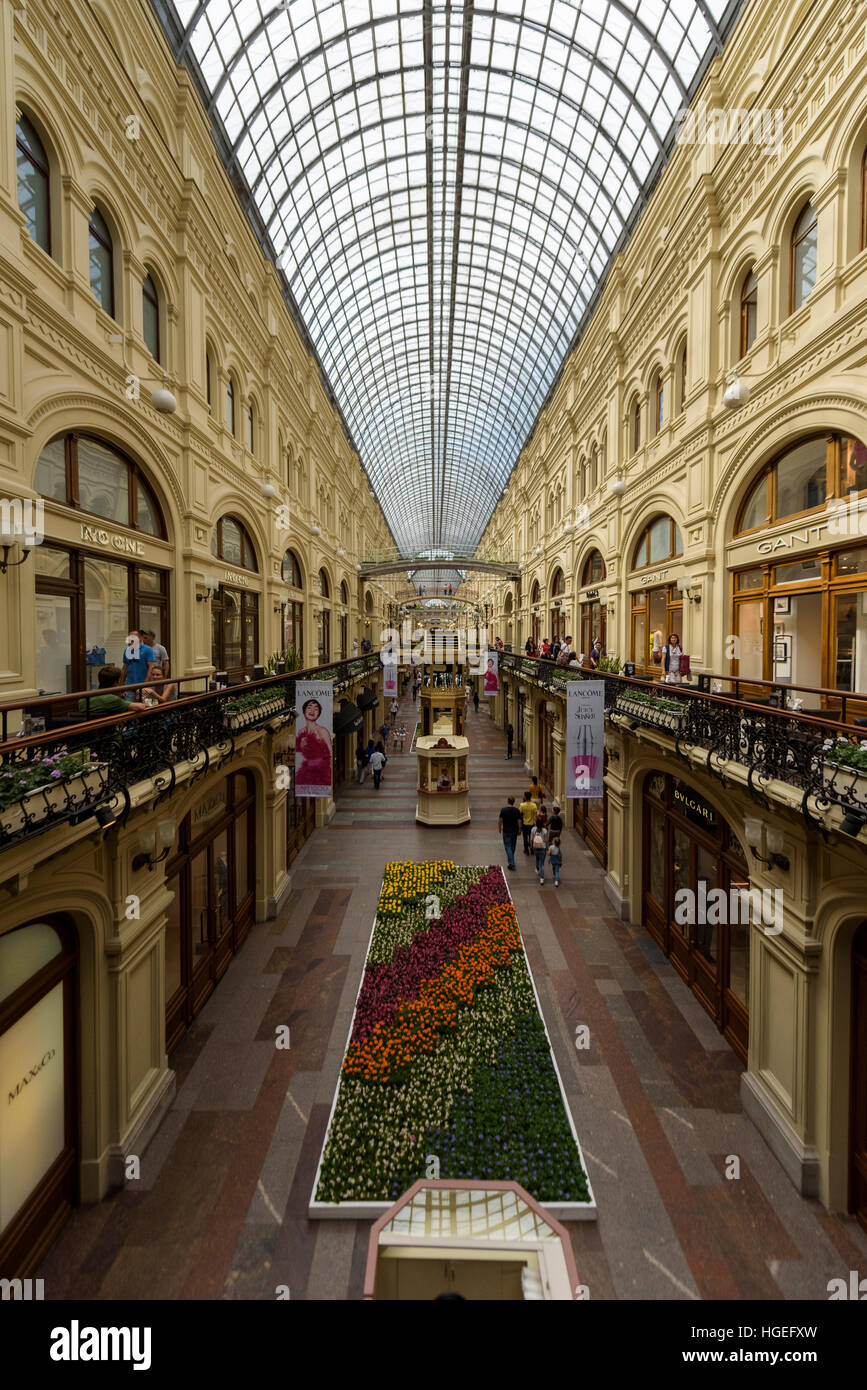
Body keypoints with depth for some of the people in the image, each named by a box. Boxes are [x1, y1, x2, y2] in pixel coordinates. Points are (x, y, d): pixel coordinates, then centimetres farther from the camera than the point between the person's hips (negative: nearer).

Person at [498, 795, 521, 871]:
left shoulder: (503, 810, -12)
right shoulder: (517, 810, -6)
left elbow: (500, 821, -7)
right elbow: (519, 821, -3)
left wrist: (499, 829, 7)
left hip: (506, 831, -3)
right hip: (514, 831, 3)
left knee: (508, 846, 2)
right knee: (513, 846, 18)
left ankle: (511, 863, -7)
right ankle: (511, 859, 35)